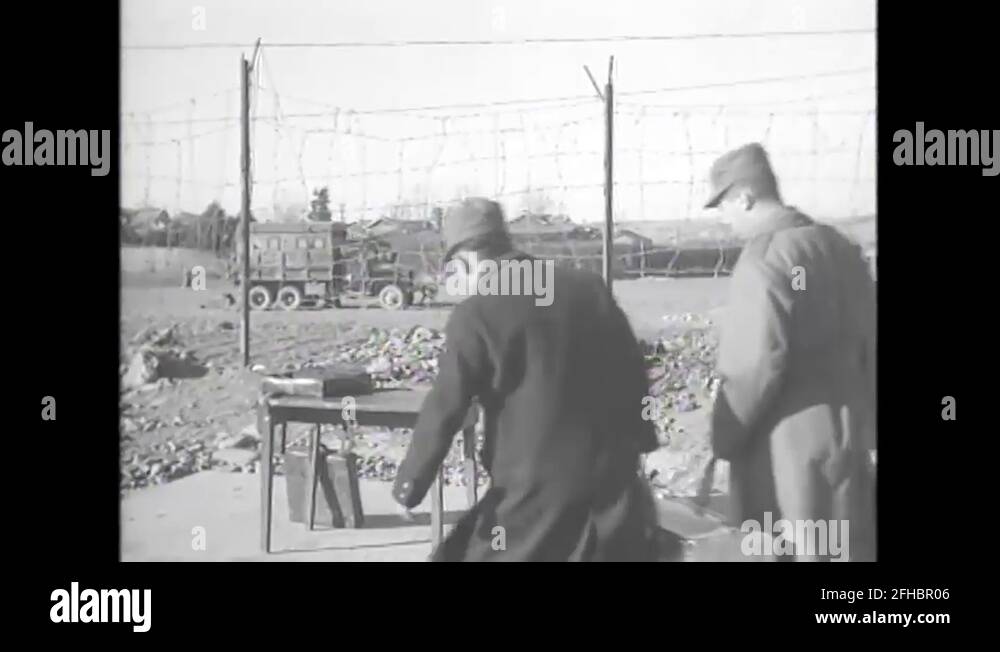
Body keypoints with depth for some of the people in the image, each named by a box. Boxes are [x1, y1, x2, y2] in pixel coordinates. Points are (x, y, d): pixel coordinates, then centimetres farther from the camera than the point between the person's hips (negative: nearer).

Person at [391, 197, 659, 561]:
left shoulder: (475, 314, -11)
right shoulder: (591, 289, 5)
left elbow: (444, 412, -11)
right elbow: (633, 374, 13)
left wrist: (407, 487, -1)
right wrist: (630, 447, 26)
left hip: (535, 492, -5)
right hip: (612, 481, 5)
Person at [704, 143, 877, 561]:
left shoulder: (764, 260, -18)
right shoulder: (840, 246, 6)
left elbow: (755, 366, -21)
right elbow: (867, 341, 11)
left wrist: (723, 440, -9)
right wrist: (865, 421, 19)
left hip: (788, 442, -7)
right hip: (849, 430, 7)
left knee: (799, 549, 5)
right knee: (855, 546, 15)